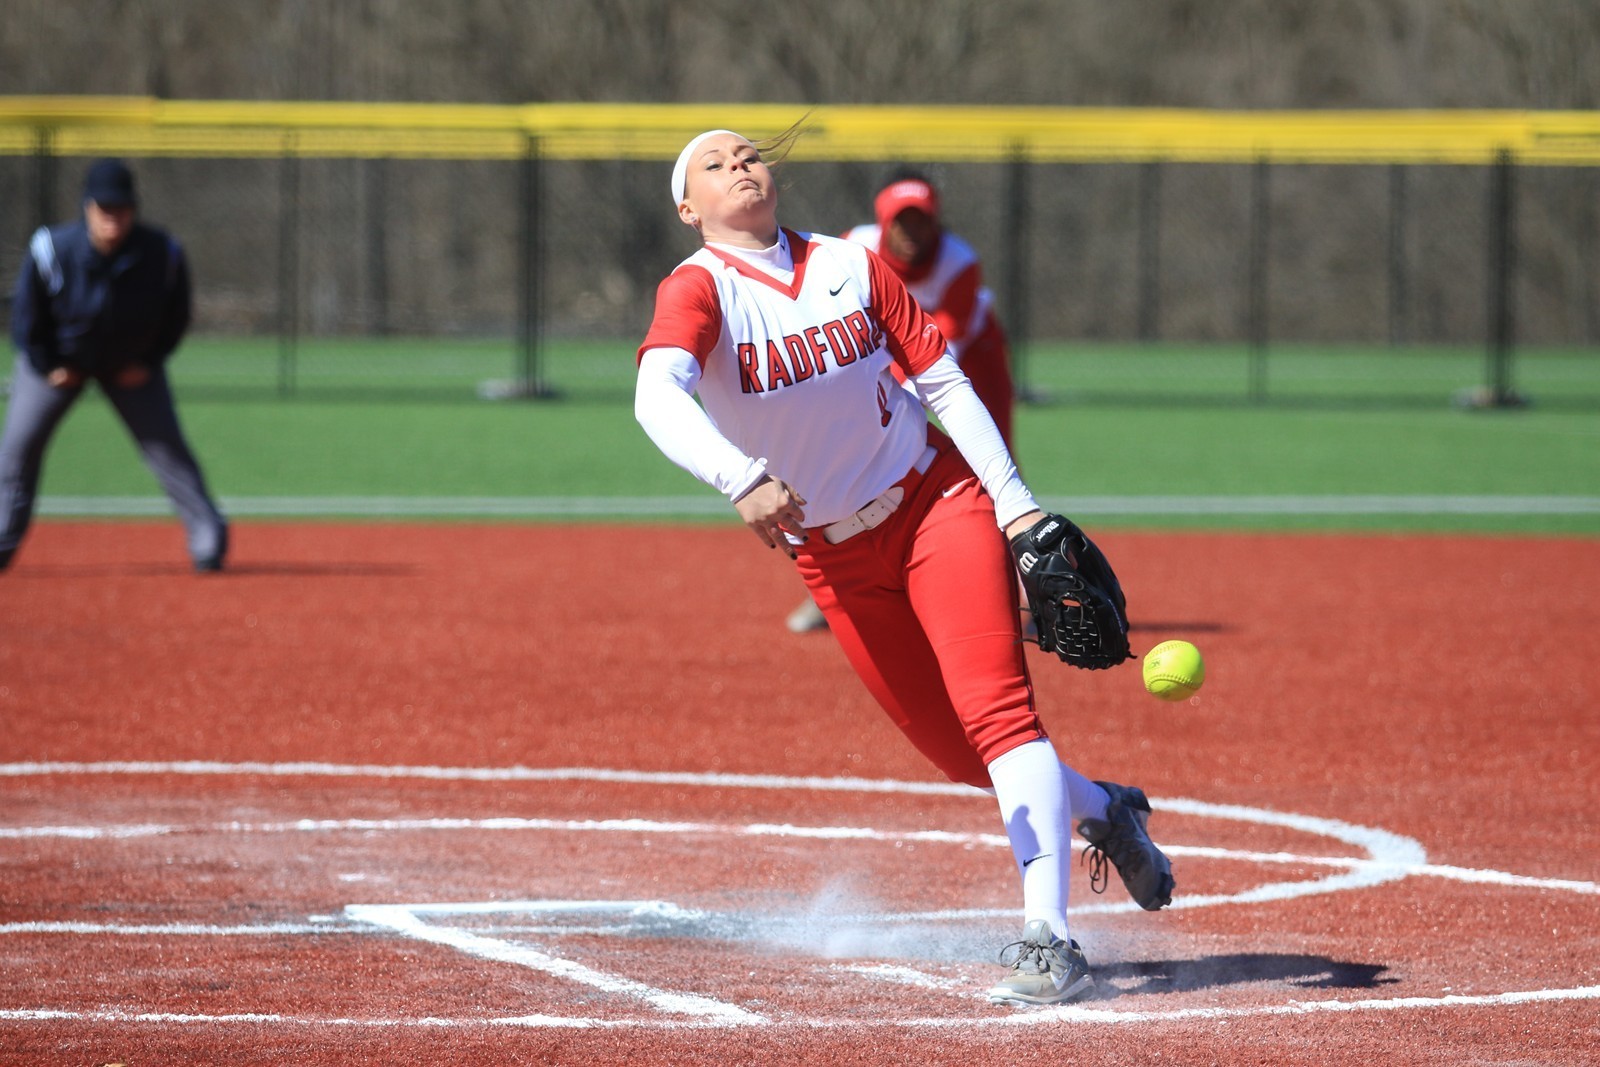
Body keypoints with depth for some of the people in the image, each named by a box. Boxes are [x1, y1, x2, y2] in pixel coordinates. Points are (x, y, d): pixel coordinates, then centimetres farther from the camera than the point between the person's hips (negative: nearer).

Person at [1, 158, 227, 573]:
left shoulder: (163, 254, -26)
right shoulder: (50, 250, -29)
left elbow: (176, 316, -6)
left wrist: (147, 363, -8)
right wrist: (47, 367, -11)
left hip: (131, 365, 0)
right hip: (58, 357, 0)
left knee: (166, 445, -3)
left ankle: (208, 537, 6)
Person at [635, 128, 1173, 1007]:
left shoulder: (850, 265, 0)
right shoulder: (698, 290, -12)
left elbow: (944, 384, 3)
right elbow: (657, 395, -34)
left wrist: (1015, 504, -7)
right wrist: (741, 479, -52)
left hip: (937, 501, 0)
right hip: (834, 555, 0)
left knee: (993, 709, -19)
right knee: (956, 753, 3)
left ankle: (1048, 941, -23)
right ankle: (1100, 810, 32)